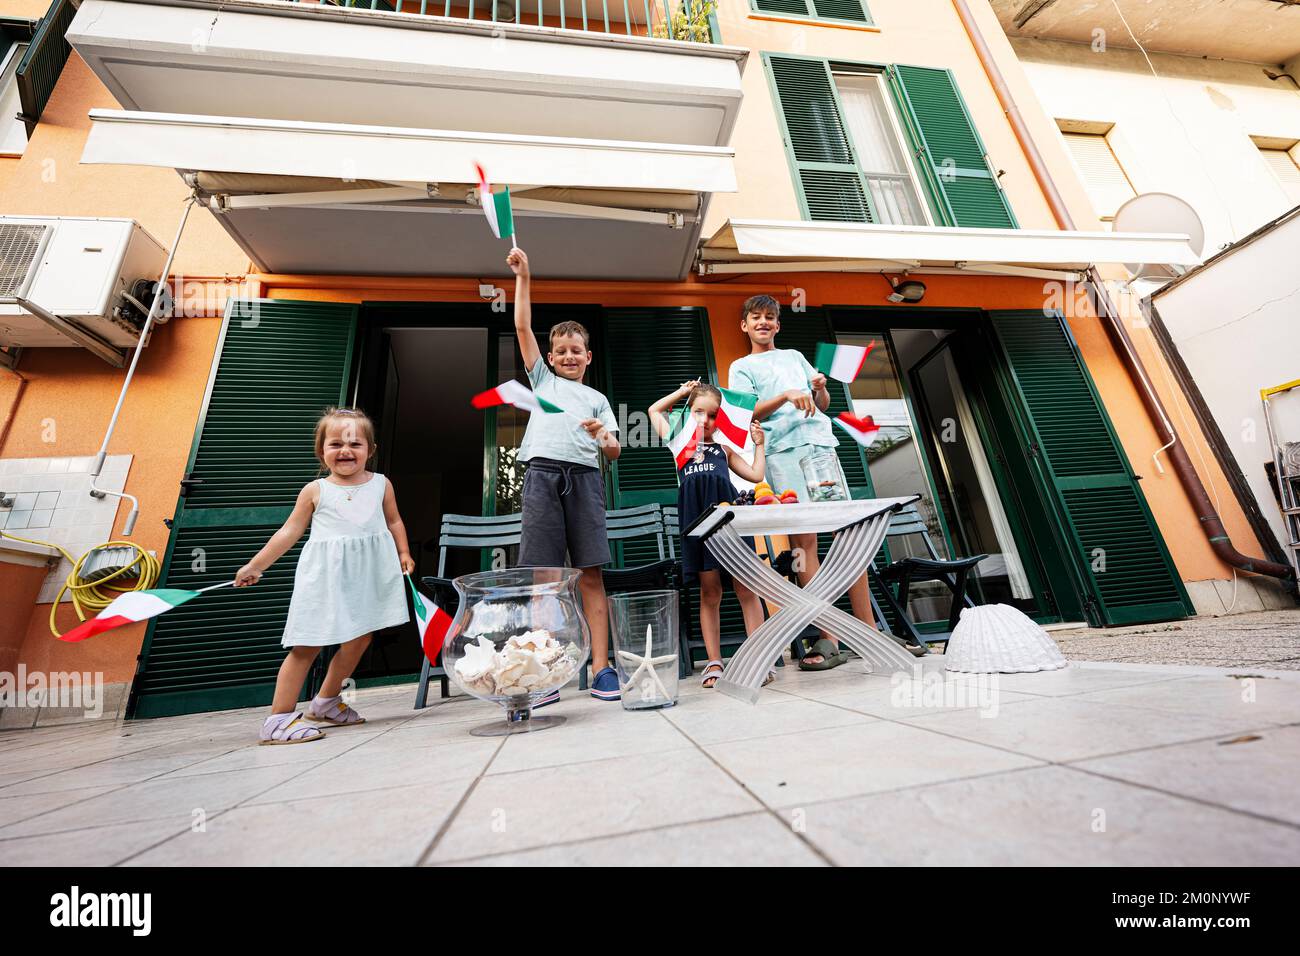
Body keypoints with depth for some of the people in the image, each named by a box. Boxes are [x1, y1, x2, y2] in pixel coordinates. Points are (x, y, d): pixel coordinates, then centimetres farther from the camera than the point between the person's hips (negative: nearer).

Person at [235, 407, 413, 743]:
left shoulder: (381, 484, 5)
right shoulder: (315, 490, 1)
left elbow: (394, 521, 16)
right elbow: (289, 531, 7)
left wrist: (403, 553, 5)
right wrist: (255, 566, 8)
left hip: (369, 574, 3)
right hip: (326, 576, -3)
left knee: (359, 640, 12)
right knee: (308, 645, -1)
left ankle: (325, 703, 32)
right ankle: (278, 719, 12)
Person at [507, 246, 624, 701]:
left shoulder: (597, 398, 22)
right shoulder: (542, 379, 24)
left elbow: (614, 453, 13)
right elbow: (522, 326, 17)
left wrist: (604, 439, -9)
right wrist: (523, 276, 15)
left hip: (584, 477, 0)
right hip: (543, 473, 0)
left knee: (590, 574, -4)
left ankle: (601, 668, 0)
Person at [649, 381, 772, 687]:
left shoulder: (724, 449, 25)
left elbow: (755, 475, 23)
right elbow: (655, 411, 31)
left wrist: (758, 444, 25)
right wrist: (681, 391, 33)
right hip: (697, 521, -1)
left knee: (746, 589, 0)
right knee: (709, 593, 2)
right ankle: (714, 662, 9)